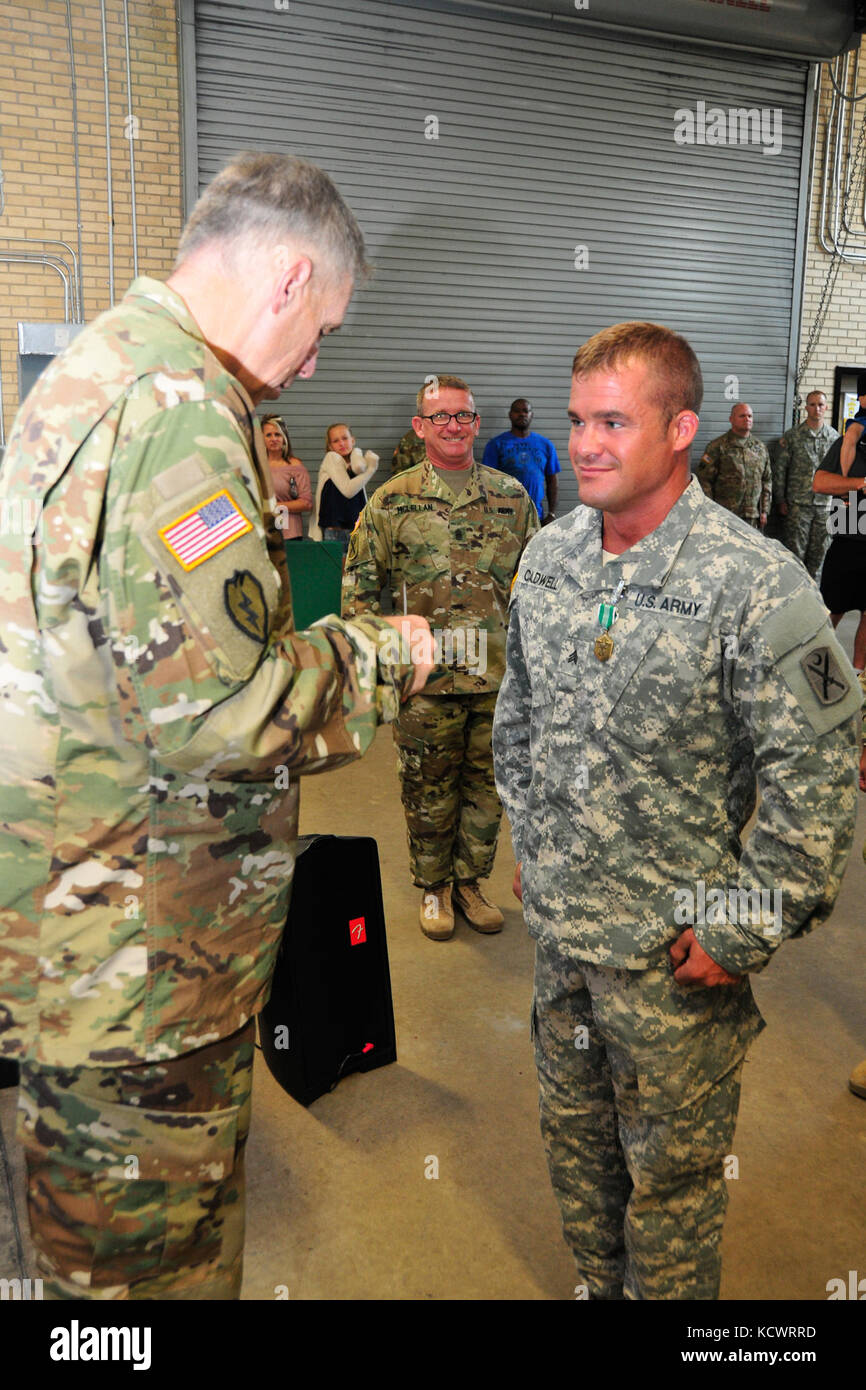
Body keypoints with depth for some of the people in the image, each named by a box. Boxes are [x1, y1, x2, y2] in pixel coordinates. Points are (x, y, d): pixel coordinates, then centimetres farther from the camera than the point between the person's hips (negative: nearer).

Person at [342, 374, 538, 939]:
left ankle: (470, 882, 30)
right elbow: (360, 584, 3)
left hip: (500, 676, 2)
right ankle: (433, 887, 28)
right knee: (429, 788, 9)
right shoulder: (392, 500, 0)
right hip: (425, 679, -2)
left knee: (486, 785, 12)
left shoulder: (512, 495, 6)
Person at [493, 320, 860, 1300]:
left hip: (673, 946, -6)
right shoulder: (548, 555, 0)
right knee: (573, 1133, 24)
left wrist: (745, 933, -15)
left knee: (669, 1165, 14)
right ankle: (599, 1288, 48)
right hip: (556, 919, 6)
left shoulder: (757, 585, -19)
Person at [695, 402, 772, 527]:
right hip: (724, 516, -4)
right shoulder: (717, 446, -1)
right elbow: (704, 480, -4)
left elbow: (767, 481, 20)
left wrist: (764, 511, 13)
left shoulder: (761, 448, 15)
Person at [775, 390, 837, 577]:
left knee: (819, 552, 7)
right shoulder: (792, 436, 0)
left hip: (825, 505, 3)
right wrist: (780, 500, -2)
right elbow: (779, 470, 1)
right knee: (795, 553, -2)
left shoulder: (834, 437, 8)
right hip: (798, 504, -3)